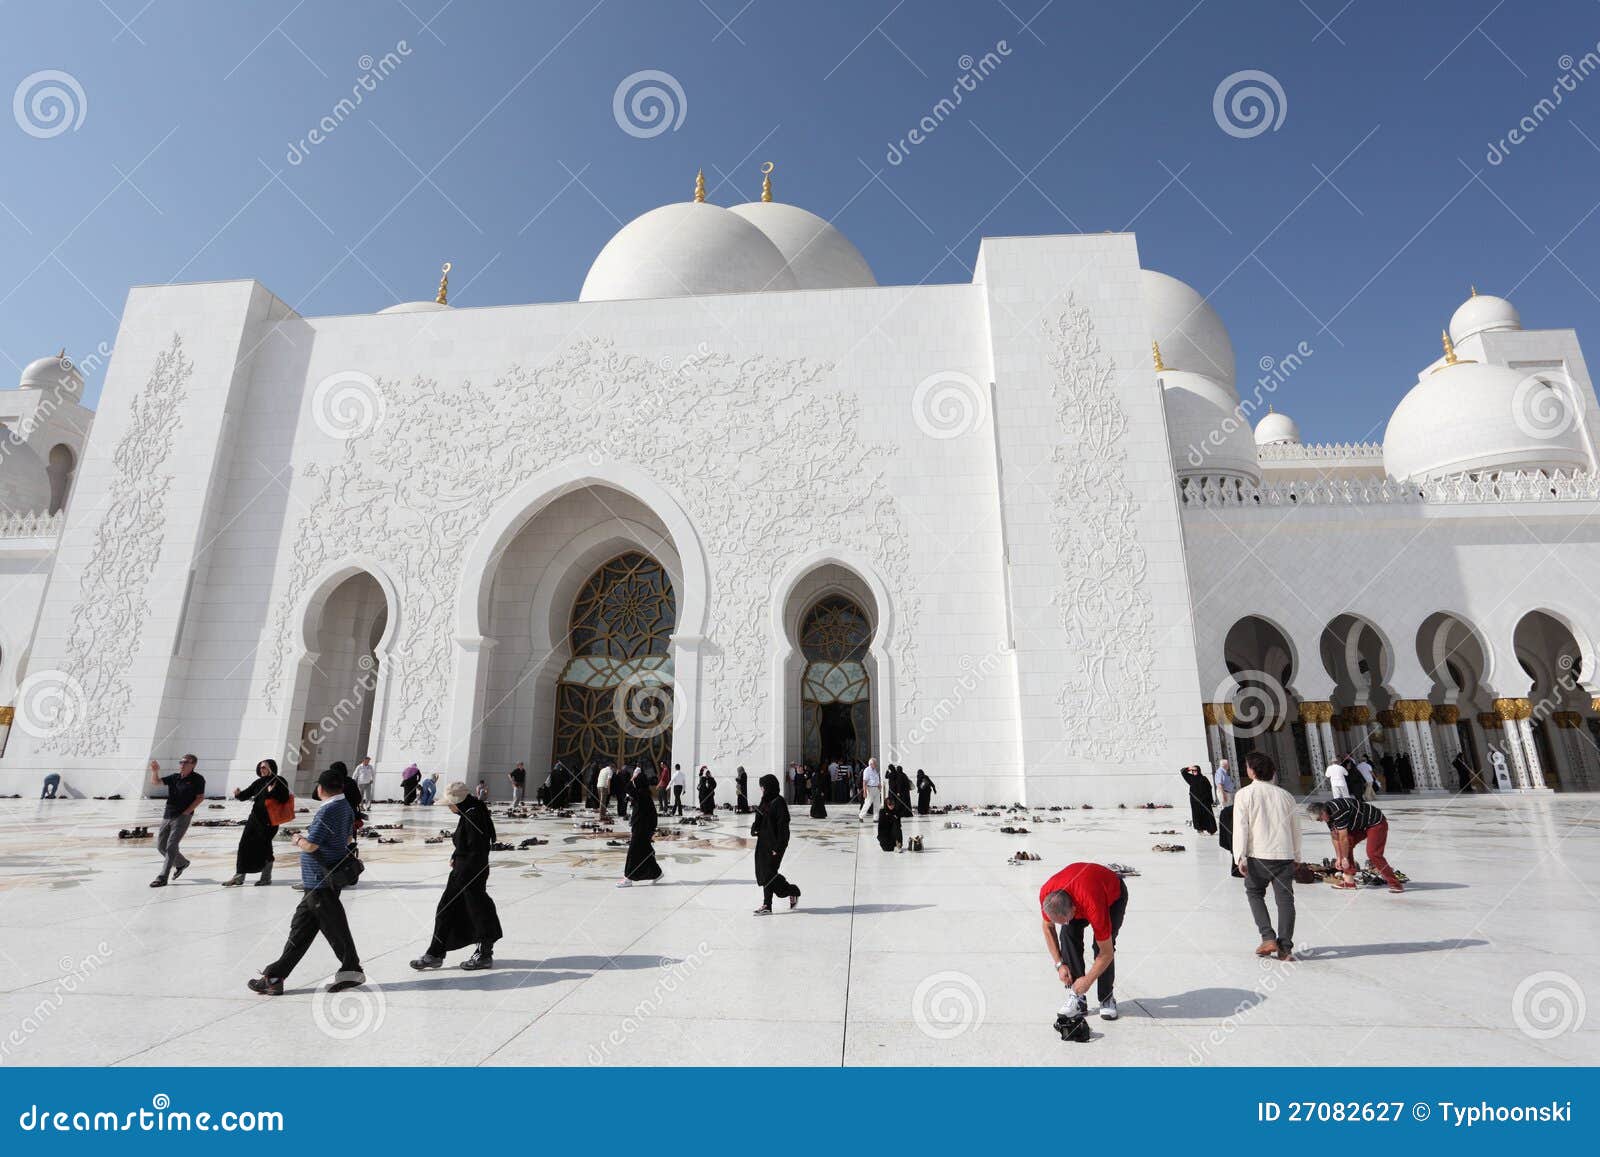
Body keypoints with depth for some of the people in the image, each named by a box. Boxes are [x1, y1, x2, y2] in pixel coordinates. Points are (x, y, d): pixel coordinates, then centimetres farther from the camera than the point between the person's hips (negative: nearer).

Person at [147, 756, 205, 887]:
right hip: (167, 816, 7)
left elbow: (200, 797, -8)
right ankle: (182, 863, 34)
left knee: (171, 846, -9)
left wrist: (186, 812, -13)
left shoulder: (197, 779, -6)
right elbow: (155, 782, 3)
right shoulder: (174, 778, 10)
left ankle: (162, 878, -4)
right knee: (161, 845, 13)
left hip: (182, 817, -7)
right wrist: (155, 771, -15)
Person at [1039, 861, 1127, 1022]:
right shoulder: (1046, 895, -32)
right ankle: (1076, 998, -7)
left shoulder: (1093, 906, -44)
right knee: (1067, 934, -17)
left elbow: (1107, 953, -30)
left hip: (1114, 894, -4)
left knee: (1101, 945, -20)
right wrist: (1060, 964, -13)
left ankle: (1107, 998, 3)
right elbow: (1048, 927, -9)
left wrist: (1088, 981, -21)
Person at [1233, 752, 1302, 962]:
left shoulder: (1244, 794, -4)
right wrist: (1297, 857, 27)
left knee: (1255, 893, 15)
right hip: (1285, 855, 3)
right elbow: (1295, 828, 16)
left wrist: (1240, 857, -7)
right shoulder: (1285, 795, 8)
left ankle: (1268, 938, 6)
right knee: (1285, 898, 6)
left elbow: (1241, 827, -9)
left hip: (1258, 855, -3)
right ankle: (1285, 948, 6)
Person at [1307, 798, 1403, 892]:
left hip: (1377, 823, -9)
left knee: (1372, 853, -19)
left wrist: (1345, 858, -17)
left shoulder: (1338, 812, -35)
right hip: (1361, 825, 9)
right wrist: (1338, 858, 4)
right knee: (1346, 846, 0)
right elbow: (1335, 837, 3)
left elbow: (1343, 838, -28)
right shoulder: (1329, 813, -5)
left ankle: (1395, 884, -8)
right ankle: (1349, 881, 4)